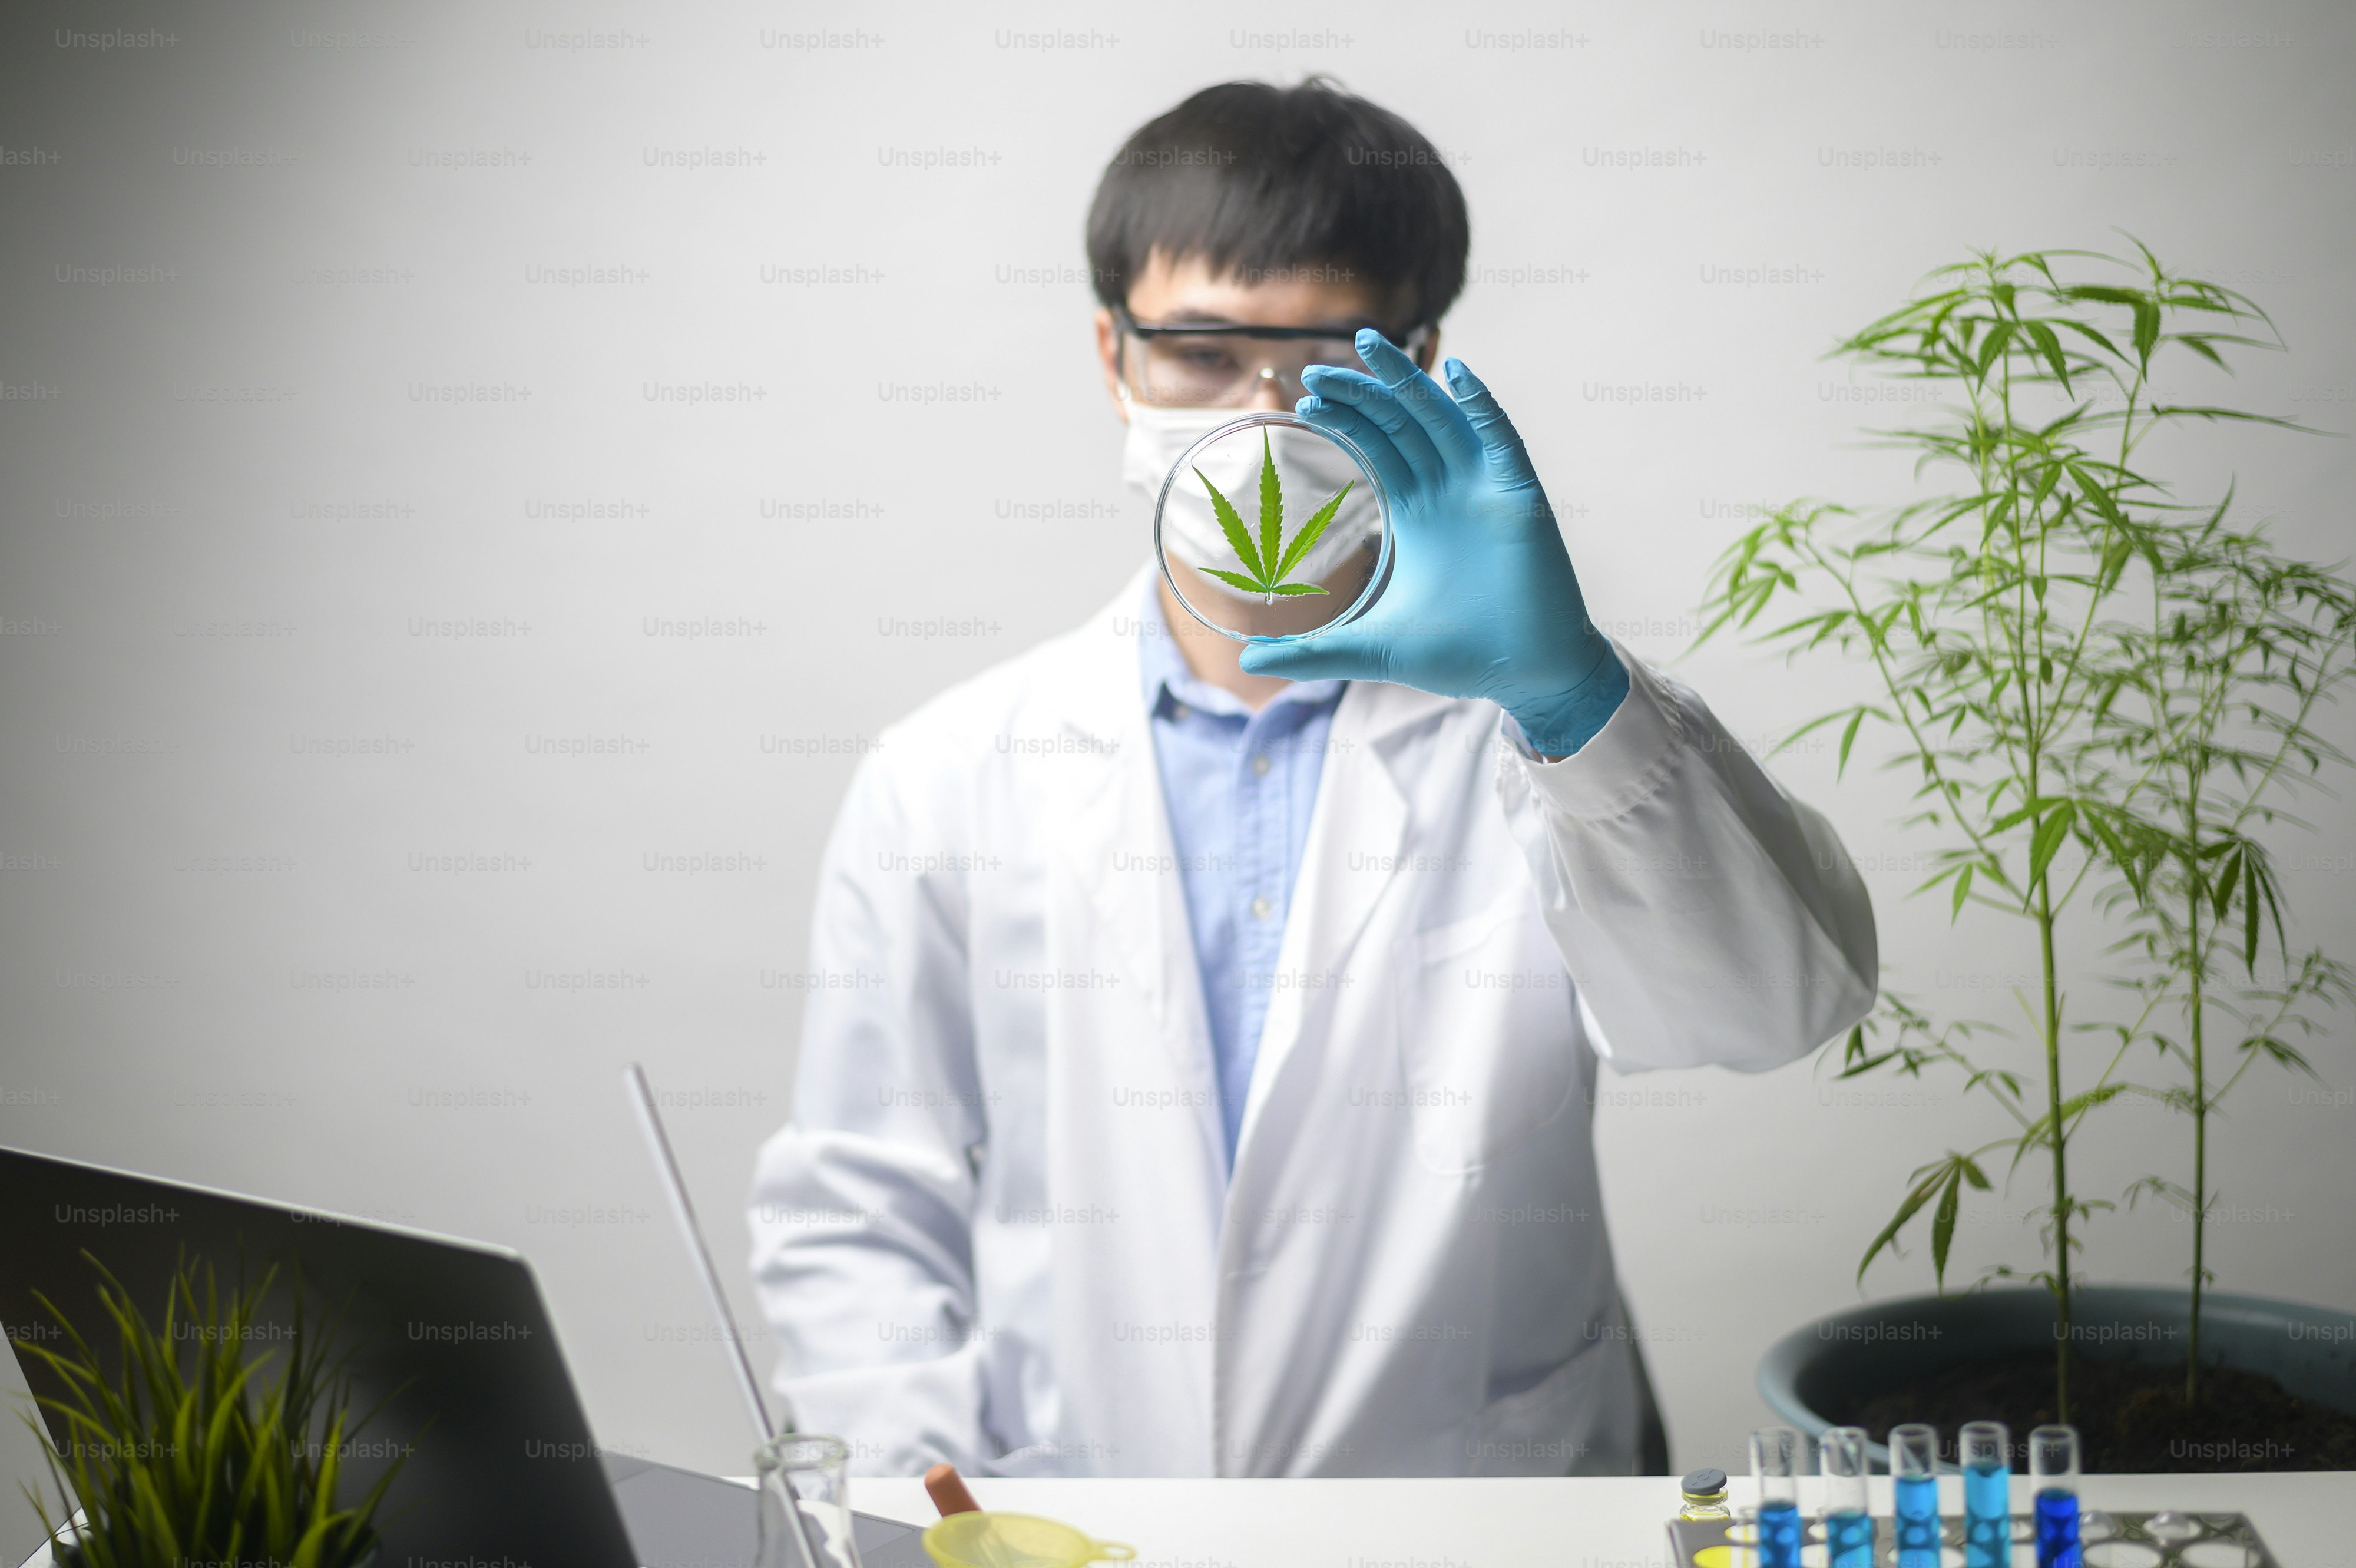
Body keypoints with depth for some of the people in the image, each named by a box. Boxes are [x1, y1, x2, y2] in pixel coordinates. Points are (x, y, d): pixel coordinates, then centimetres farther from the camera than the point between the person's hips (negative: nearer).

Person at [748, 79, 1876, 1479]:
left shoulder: (1538, 724, 3)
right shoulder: (945, 784, 7)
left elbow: (1784, 997, -15)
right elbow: (851, 1218, 10)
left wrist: (1572, 689, -30)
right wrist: (940, 1472, -6)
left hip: (1486, 1530, 0)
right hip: (1077, 1529, 0)